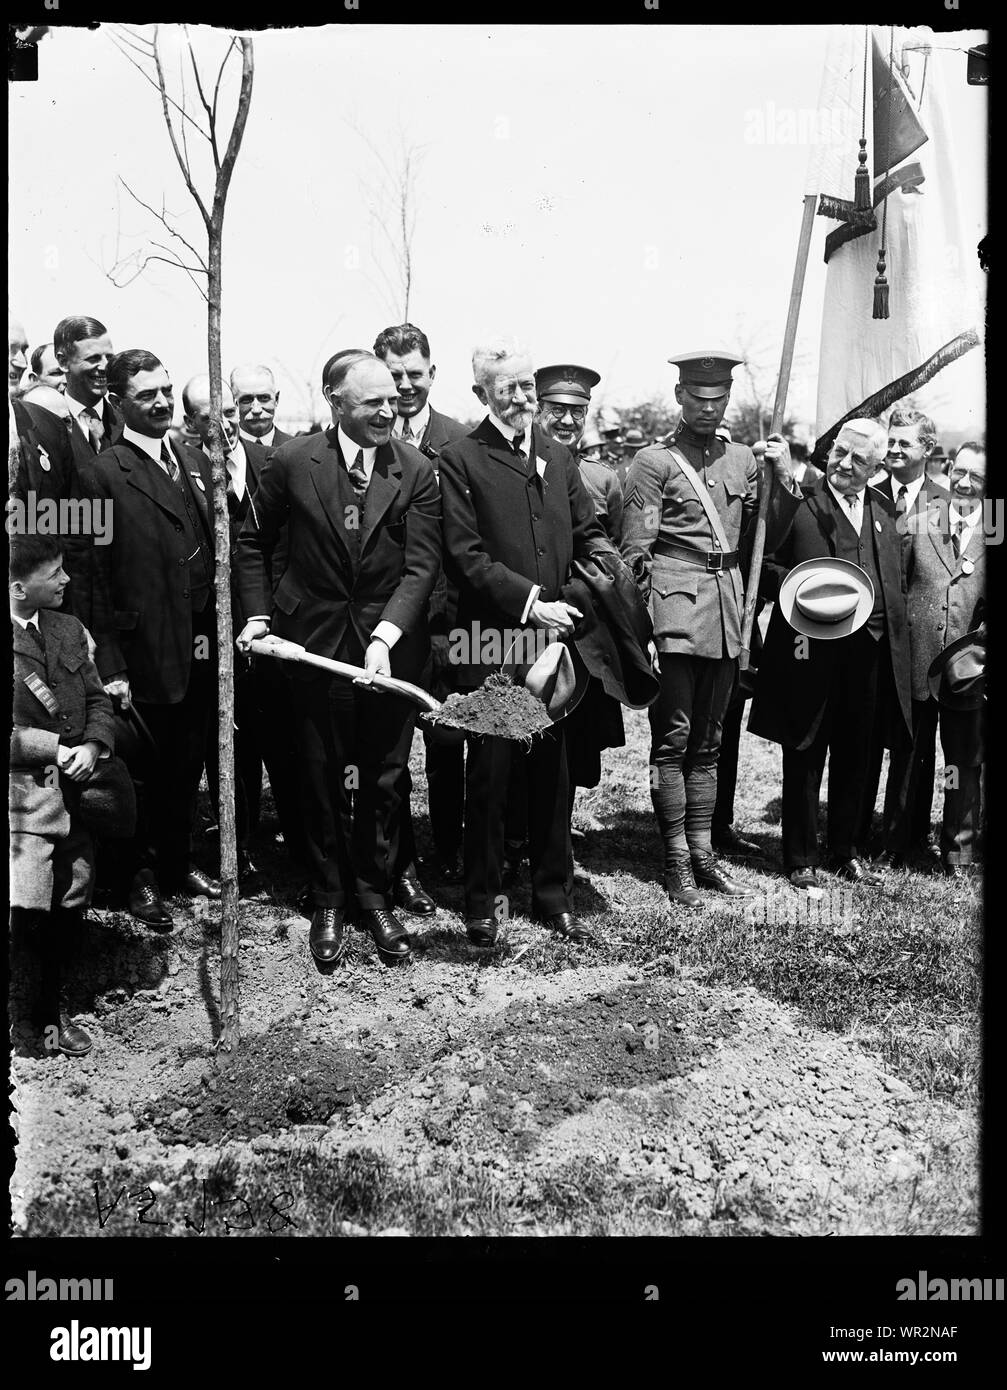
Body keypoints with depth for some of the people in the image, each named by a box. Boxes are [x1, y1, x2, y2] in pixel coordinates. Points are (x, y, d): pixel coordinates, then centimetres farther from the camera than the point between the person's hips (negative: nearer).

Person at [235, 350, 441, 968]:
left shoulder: (416, 470, -4)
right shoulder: (292, 463, -3)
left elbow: (422, 564, -10)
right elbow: (253, 542, 11)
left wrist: (385, 636, -21)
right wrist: (257, 614, 2)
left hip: (392, 645, 0)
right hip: (316, 641, 0)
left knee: (383, 779, 9)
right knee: (322, 778, 10)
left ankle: (375, 895, 26)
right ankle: (330, 901, 25)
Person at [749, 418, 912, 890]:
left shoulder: (882, 508, 14)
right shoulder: (799, 500, -3)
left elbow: (894, 581, 20)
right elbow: (765, 565, -3)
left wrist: (892, 642, 11)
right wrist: (802, 590, -20)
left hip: (868, 651, 5)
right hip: (812, 650, -5)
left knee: (854, 758, 13)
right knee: (804, 758, 3)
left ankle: (846, 854, 26)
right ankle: (801, 860, 13)